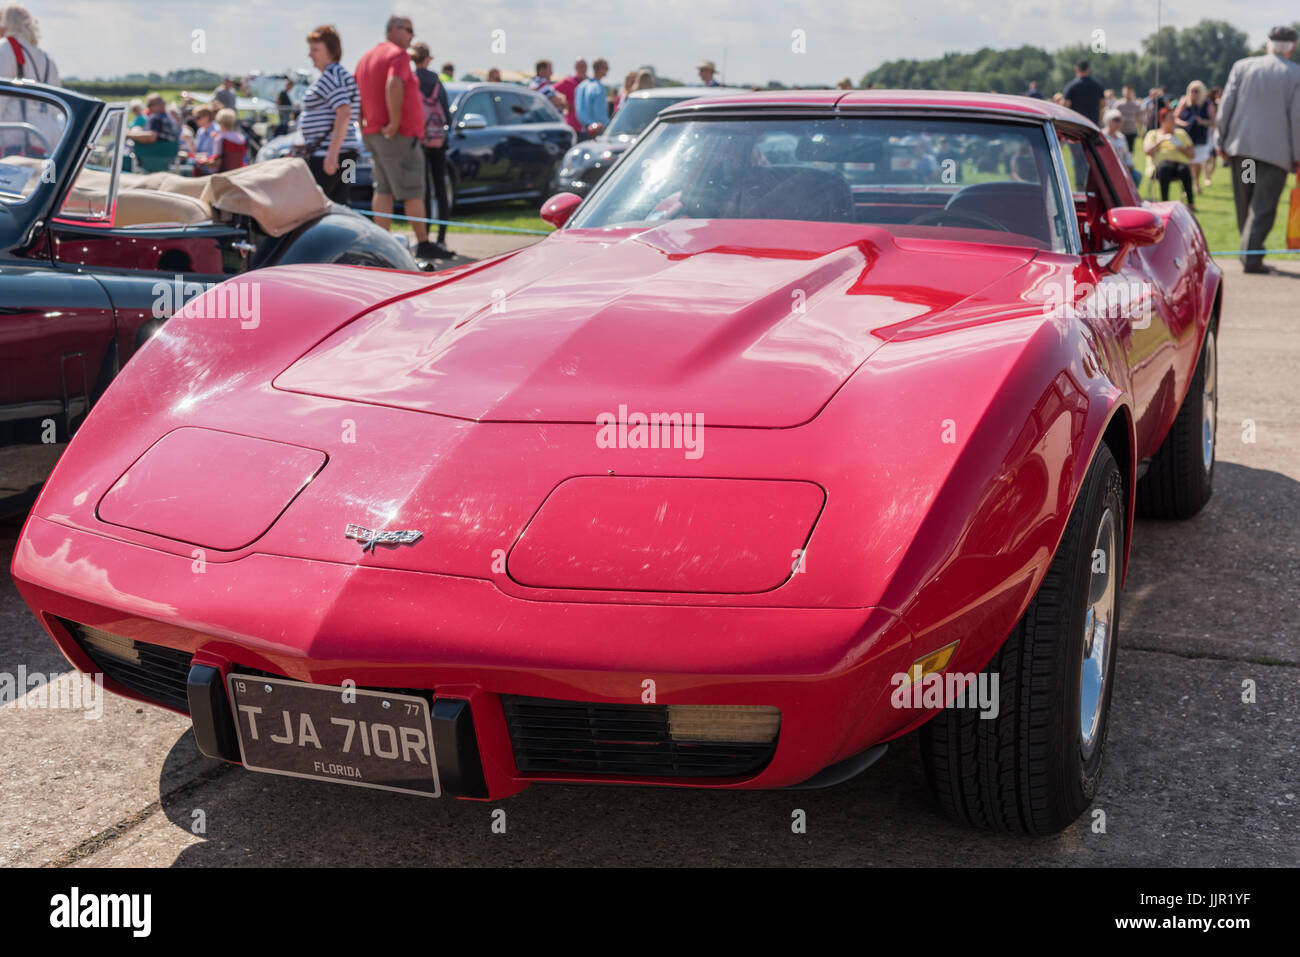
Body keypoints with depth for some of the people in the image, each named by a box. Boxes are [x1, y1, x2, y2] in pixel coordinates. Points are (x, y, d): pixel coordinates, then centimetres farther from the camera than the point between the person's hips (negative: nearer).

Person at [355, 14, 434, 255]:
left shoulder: (366, 57, 18)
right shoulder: (398, 55, -11)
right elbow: (394, 86, -30)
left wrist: (363, 127, 19)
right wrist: (395, 122, -25)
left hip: (373, 134, 8)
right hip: (400, 136, -8)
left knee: (383, 191, 9)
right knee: (413, 193, -2)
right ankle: (423, 245, 1)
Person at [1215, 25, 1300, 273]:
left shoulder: (1242, 66, 4)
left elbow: (1225, 106, 3)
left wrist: (1221, 142, 10)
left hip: (1240, 146, 3)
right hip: (1276, 150, -3)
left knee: (1244, 205, 15)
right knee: (1263, 208, 0)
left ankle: (1249, 252, 27)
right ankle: (1251, 257, -8)